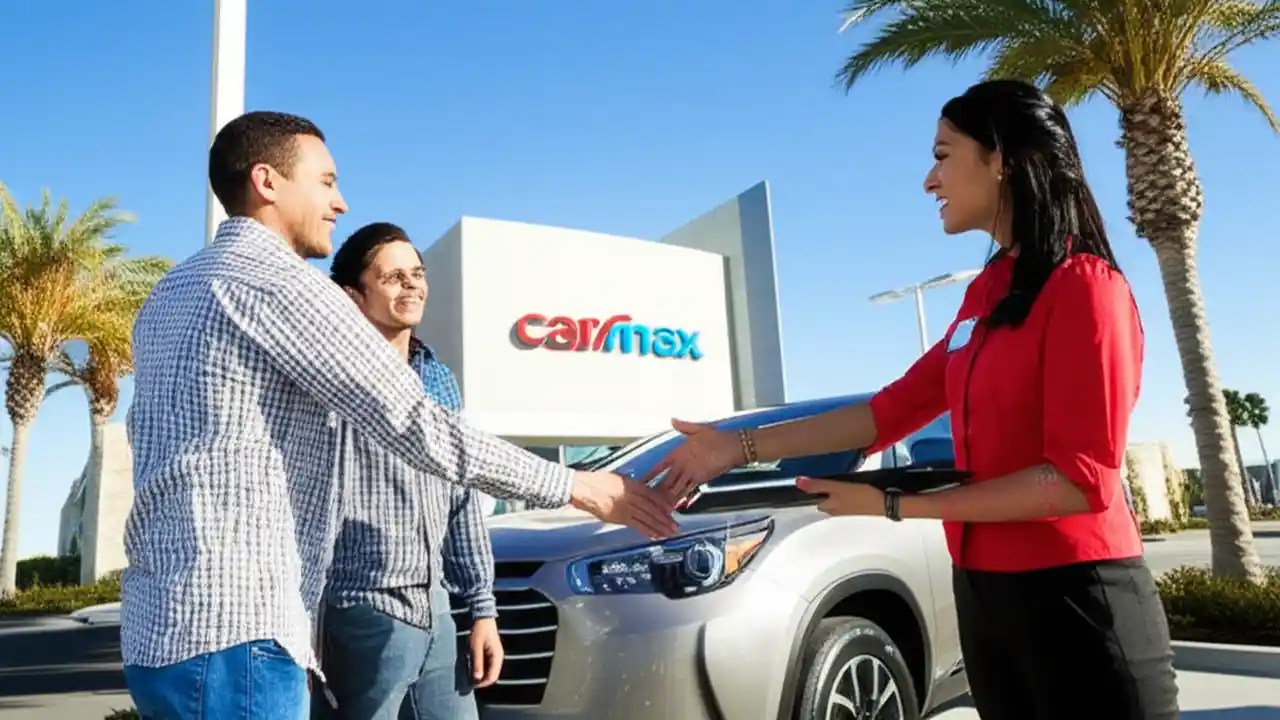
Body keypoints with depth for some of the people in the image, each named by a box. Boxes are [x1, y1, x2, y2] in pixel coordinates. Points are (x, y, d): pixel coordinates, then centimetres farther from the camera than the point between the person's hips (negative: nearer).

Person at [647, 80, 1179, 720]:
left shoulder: (1084, 286, -14)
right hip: (985, 593, 7)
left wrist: (894, 506, -19)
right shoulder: (985, 295, 9)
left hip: (1074, 600, -7)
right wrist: (741, 448, 4)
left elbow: (1081, 478, -19)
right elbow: (891, 411, 8)